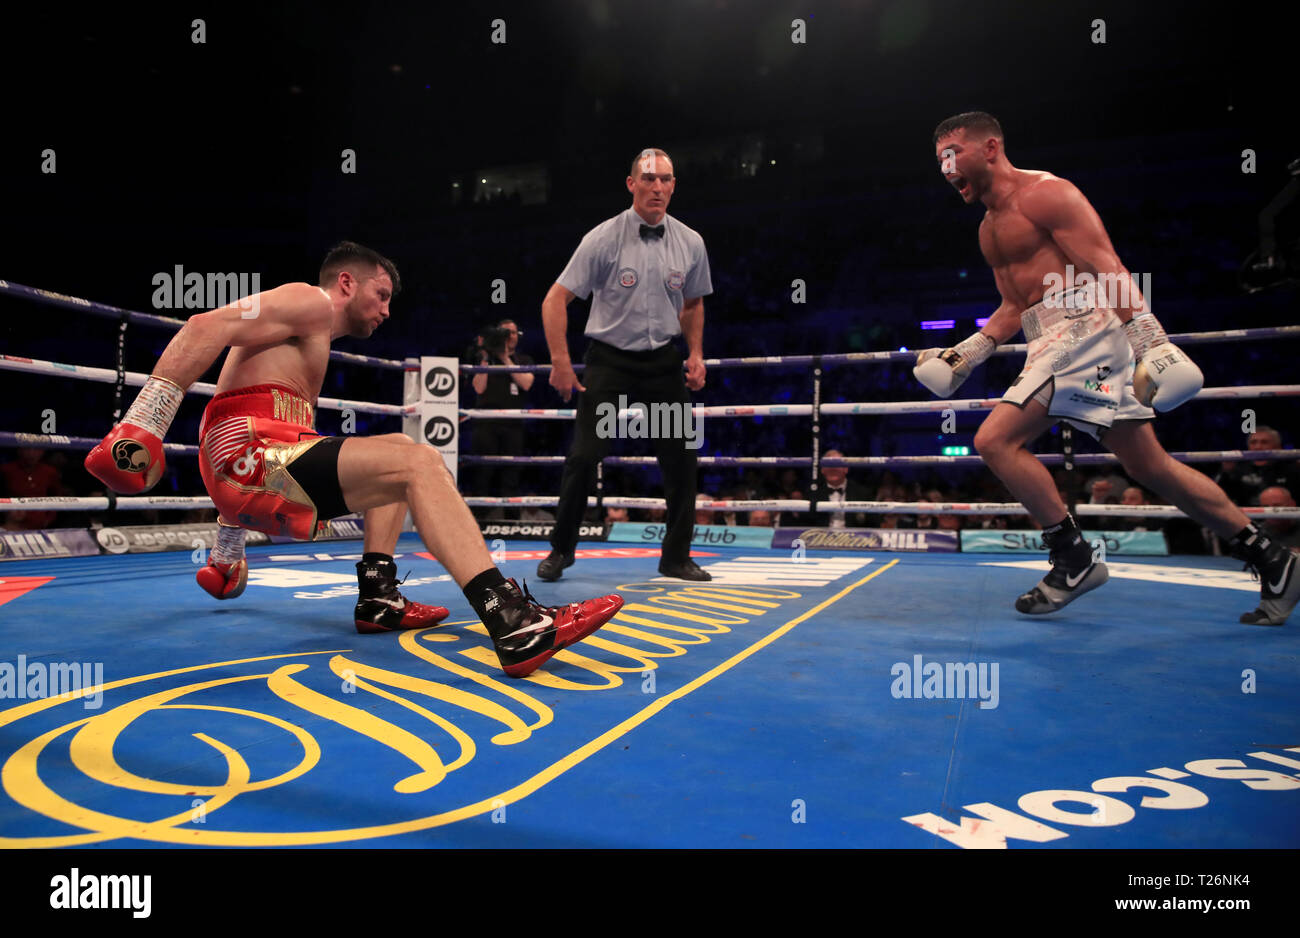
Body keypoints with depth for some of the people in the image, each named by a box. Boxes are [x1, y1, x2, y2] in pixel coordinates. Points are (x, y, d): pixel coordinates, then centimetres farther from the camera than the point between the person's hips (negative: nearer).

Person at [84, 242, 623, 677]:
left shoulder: (313, 344, 30)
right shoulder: (309, 302, 2)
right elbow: (207, 328, -14)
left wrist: (228, 549, 38)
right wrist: (142, 425, -25)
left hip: (257, 480, 10)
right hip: (251, 450, -10)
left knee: (401, 453, 24)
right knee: (417, 462, -24)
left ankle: (378, 598, 9)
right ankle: (514, 624, -38)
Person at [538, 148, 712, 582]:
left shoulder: (690, 243, 4)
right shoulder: (603, 238, -8)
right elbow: (555, 299, -7)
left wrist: (696, 354, 7)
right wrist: (561, 362, -14)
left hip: (664, 361, 3)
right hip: (609, 359, -3)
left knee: (681, 458, -1)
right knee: (584, 455, -9)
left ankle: (676, 557, 14)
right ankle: (561, 549, 11)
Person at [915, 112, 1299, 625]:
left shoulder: (1043, 193, -6)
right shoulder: (989, 229, 21)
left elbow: (1109, 270, -14)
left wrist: (1153, 343, -22)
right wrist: (963, 355, 18)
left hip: (1084, 328, -9)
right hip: (1053, 342, 9)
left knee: (995, 440, -17)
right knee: (1151, 467, 9)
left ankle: (1074, 558, -5)